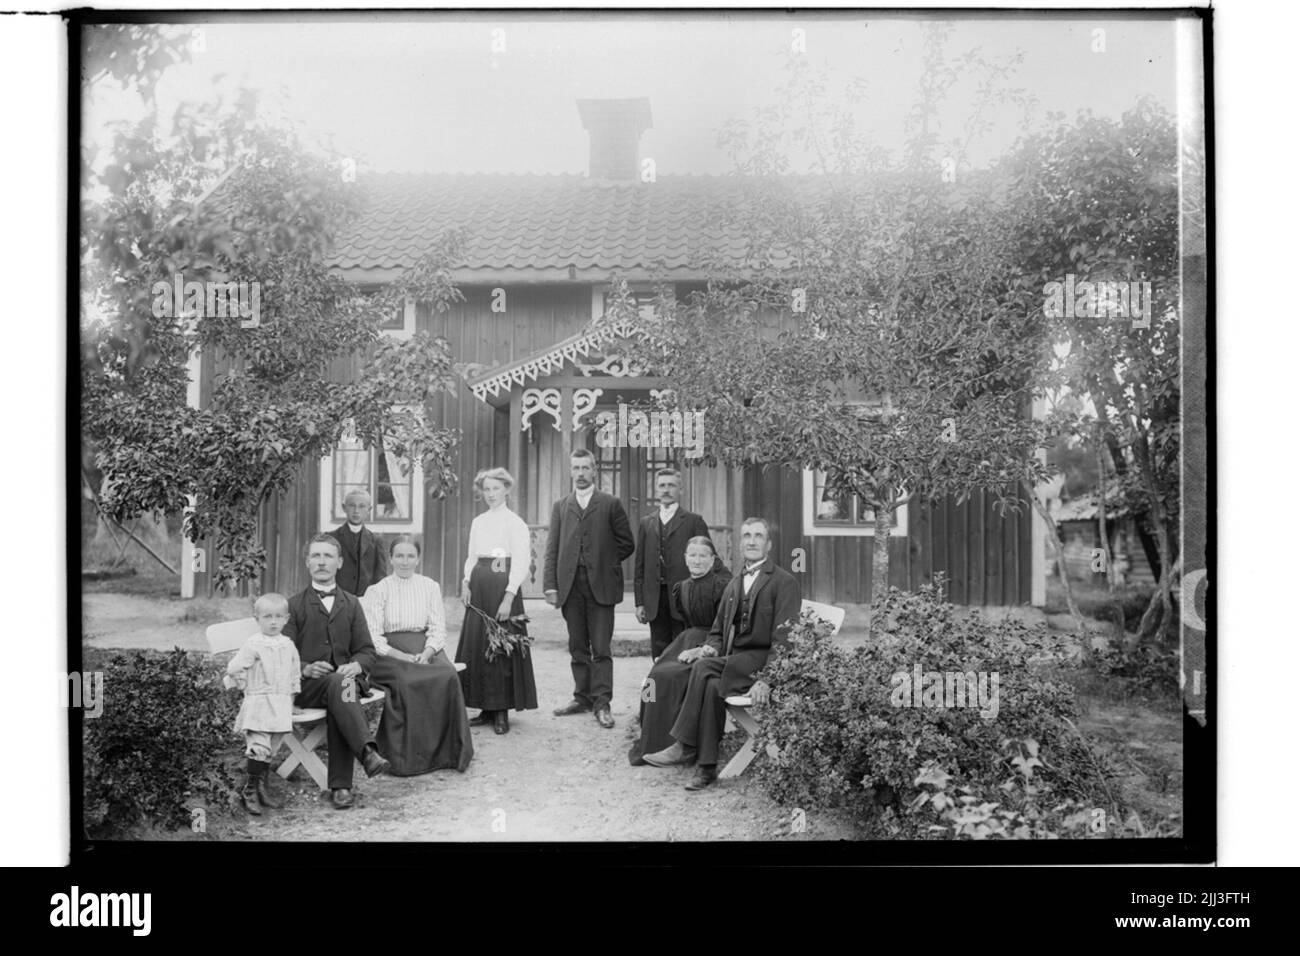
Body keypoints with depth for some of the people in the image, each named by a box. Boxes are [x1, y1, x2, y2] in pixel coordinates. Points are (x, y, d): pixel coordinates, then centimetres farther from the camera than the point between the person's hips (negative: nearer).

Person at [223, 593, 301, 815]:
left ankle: (261, 788, 20)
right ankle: (249, 790, -5)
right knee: (259, 747, -12)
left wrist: (291, 697, 17)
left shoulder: (288, 645, 10)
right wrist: (247, 686, 2)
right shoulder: (254, 645, -9)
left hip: (281, 704, 6)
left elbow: (294, 674, 20)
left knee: (271, 749, 10)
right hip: (258, 702, -6)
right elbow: (234, 668, -9)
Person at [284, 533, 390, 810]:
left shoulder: (351, 605, 20)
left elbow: (367, 650, 13)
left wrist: (355, 666, -10)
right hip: (307, 684, -2)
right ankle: (367, 751, -50)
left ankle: (340, 787, -36)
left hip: (345, 677, 2)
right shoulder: (294, 605, 11)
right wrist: (306, 668, -17)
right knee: (339, 684, -36)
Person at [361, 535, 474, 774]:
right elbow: (373, 637, -2)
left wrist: (426, 653, -13)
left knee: (448, 677, -29)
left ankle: (447, 752, -21)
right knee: (405, 681, -35)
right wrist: (401, 656, -17)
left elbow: (438, 628, 8)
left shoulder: (430, 587, 15)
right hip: (390, 653, -2)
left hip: (425, 649, 2)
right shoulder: (377, 591, 7)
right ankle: (407, 757, -27)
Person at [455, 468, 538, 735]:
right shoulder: (478, 523, 14)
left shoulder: (515, 523, -4)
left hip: (503, 586, -6)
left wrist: (508, 598, -17)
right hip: (479, 587, 6)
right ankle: (486, 708, 14)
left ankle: (502, 711, 3)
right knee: (477, 646, 5)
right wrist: (466, 583, 1)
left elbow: (522, 562, -9)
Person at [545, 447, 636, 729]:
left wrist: (604, 563, 3)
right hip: (570, 586, 3)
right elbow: (552, 548, 8)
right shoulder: (560, 506, 13)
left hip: (600, 586, -3)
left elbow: (627, 544, 9)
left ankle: (602, 704, -2)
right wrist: (550, 585, -1)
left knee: (601, 649, -4)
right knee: (578, 648, 8)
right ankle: (583, 698, 16)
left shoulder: (611, 504, 6)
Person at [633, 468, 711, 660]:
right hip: (655, 600, 3)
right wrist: (639, 602, 7)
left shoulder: (694, 521, 4)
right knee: (659, 655, 4)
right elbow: (640, 566, 13)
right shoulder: (646, 523, 14)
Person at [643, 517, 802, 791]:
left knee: (703, 668, -27)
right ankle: (706, 768, -24)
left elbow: (783, 638, -12)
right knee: (712, 686, -27)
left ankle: (683, 746, -18)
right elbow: (718, 631, 26)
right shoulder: (734, 585, 20)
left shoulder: (784, 582, -3)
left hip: (761, 659, -6)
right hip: (733, 661, 6)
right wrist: (711, 647, 1)